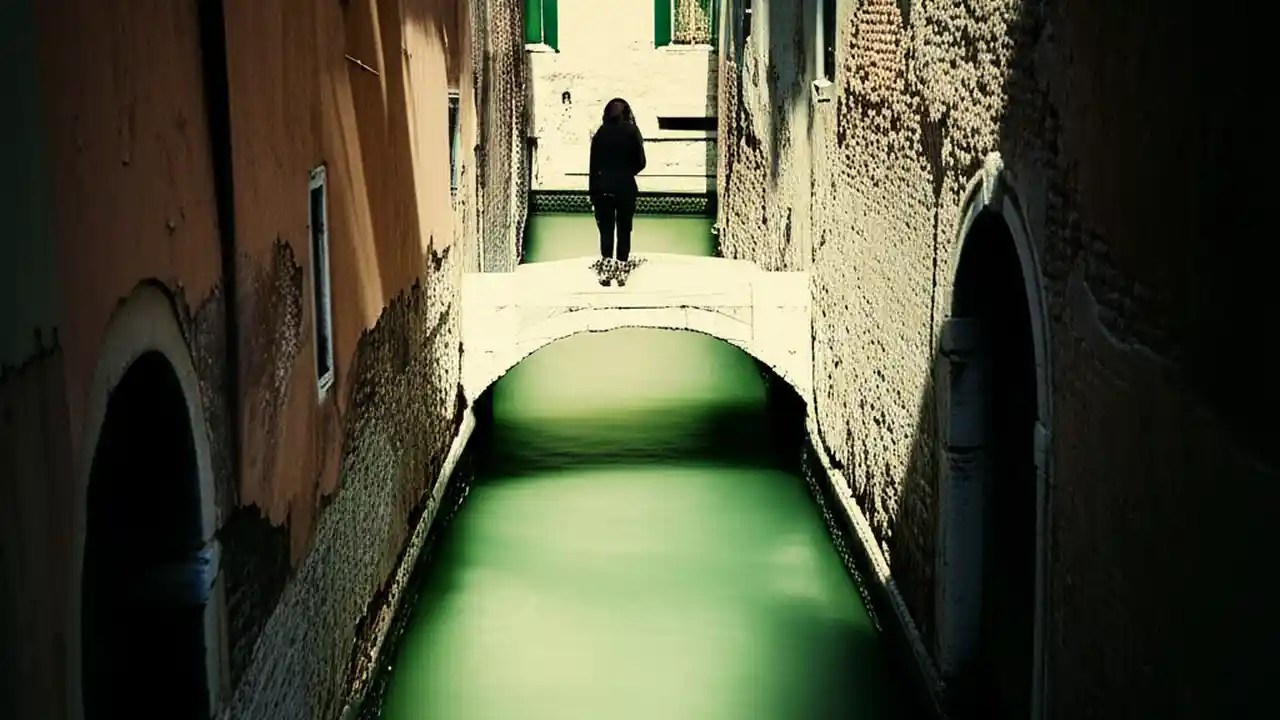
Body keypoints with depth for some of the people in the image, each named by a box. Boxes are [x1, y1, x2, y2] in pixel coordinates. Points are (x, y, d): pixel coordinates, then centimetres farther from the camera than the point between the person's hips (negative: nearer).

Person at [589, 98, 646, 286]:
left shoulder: (601, 134, -2)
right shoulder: (631, 133, -3)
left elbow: (594, 164, -1)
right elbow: (640, 163, -2)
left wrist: (592, 191, 5)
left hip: (603, 187, 0)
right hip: (626, 187, 0)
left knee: (606, 229, 3)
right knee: (624, 229, 7)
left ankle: (606, 269, -10)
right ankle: (621, 270, 5)